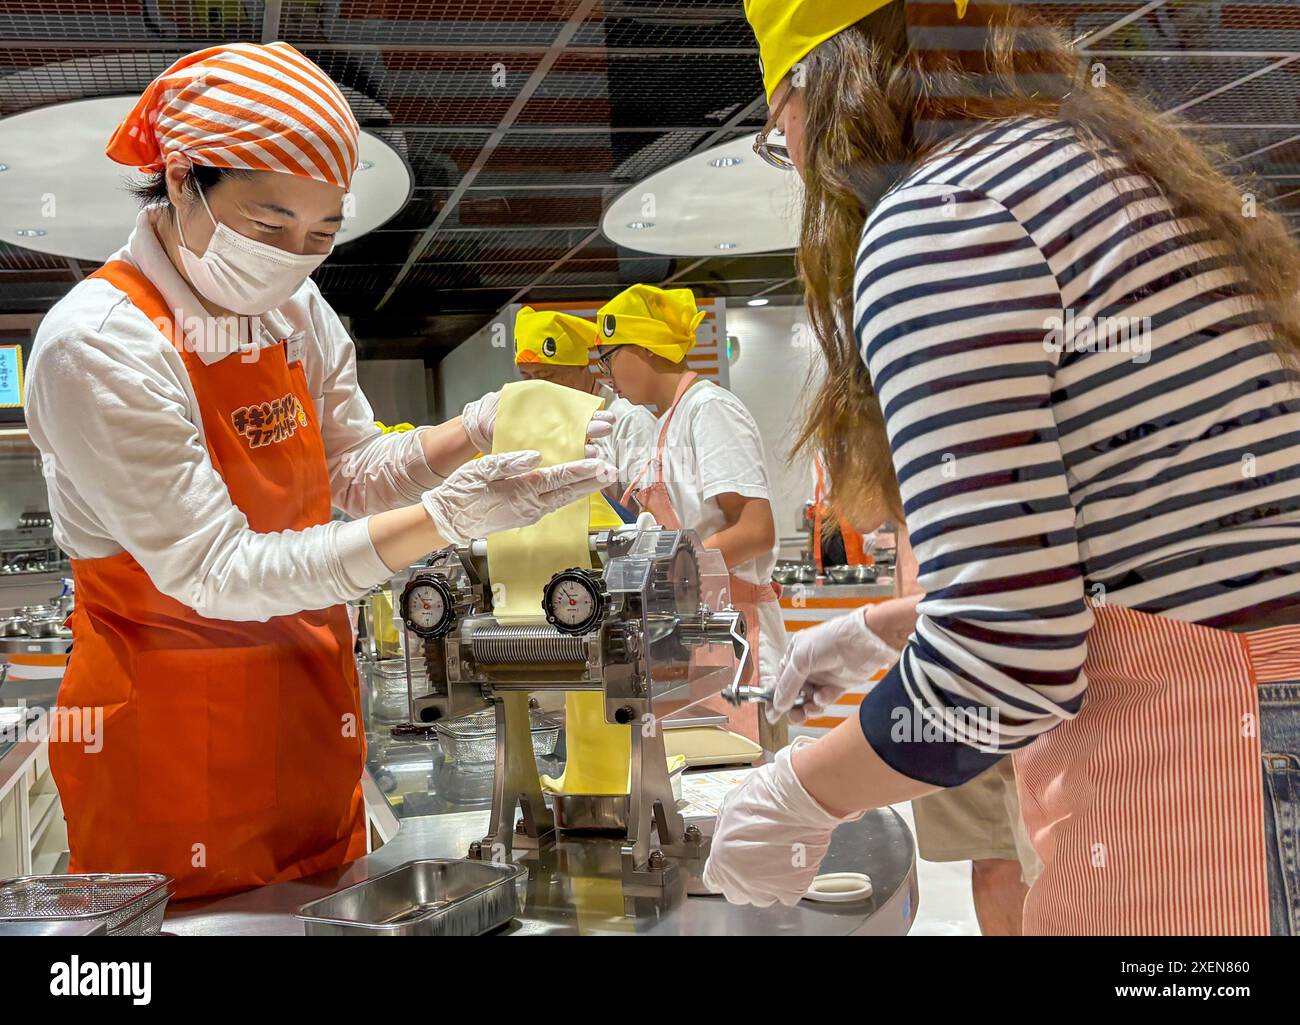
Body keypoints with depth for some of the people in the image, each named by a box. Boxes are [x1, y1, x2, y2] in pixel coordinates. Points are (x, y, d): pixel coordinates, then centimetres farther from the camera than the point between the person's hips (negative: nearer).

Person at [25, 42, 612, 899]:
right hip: (169, 732, -6)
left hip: (313, 709, 7)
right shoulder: (98, 345, -21)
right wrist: (447, 519, -29)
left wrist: (475, 433, -8)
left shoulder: (298, 311, 0)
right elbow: (220, 573, -23)